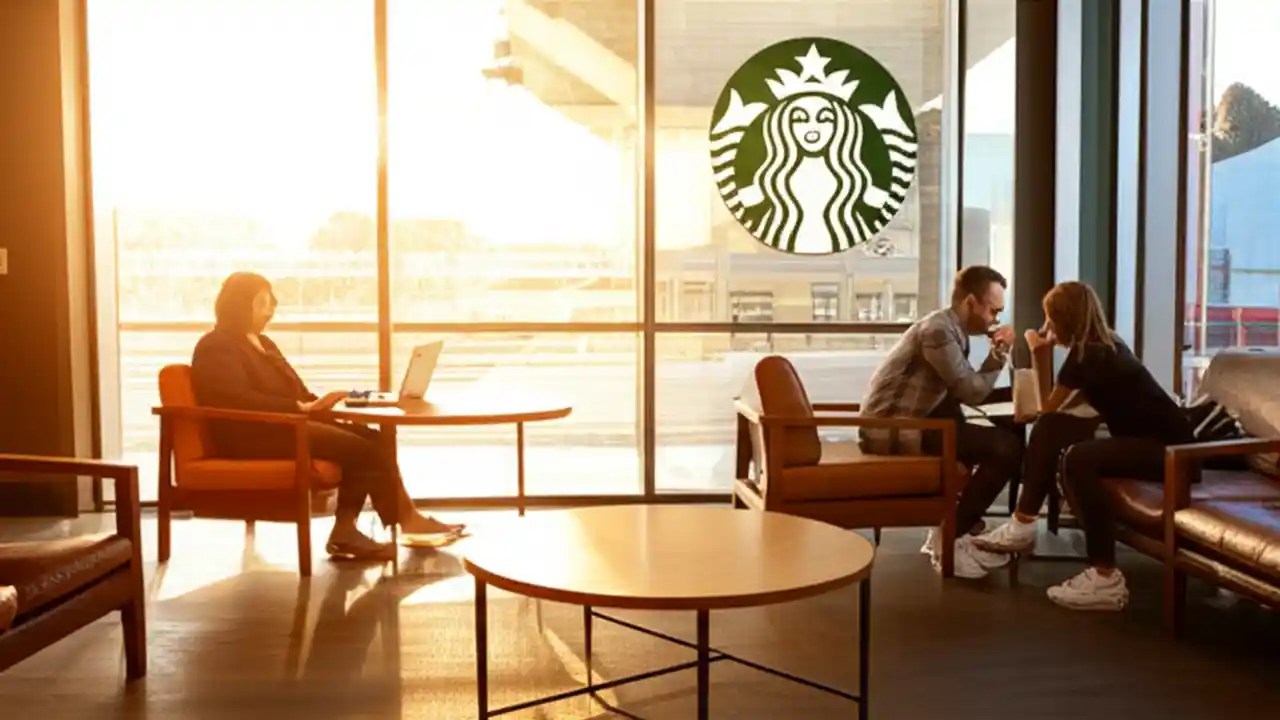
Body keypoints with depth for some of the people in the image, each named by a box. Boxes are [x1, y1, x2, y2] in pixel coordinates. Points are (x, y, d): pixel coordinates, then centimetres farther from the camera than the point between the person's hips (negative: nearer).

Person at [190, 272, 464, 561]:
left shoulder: (262, 343, 24)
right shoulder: (217, 347, -5)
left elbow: (291, 391, 23)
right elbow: (240, 400, -20)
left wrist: (315, 403, 1)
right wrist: (302, 407, -21)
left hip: (286, 424, 10)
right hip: (255, 435, -9)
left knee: (372, 439, -12)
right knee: (361, 448, -21)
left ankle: (346, 531, -20)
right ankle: (405, 521, -8)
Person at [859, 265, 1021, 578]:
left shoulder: (953, 331, 17)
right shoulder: (938, 330, -14)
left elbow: (966, 391, 11)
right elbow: (971, 391, -14)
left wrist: (997, 354, 2)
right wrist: (1000, 352, -2)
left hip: (903, 423, 10)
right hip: (891, 429, -10)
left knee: (999, 441, 19)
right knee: (1006, 447, -15)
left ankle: (956, 526, 21)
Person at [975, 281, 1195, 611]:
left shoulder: (1085, 354, -15)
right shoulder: (1105, 345, 13)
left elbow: (1047, 407, -2)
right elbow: (1063, 405, 16)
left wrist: (1040, 357, 5)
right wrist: (1044, 355, 14)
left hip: (1169, 450, -10)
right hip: (1163, 441, 10)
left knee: (1078, 458, -30)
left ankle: (1106, 580, -29)